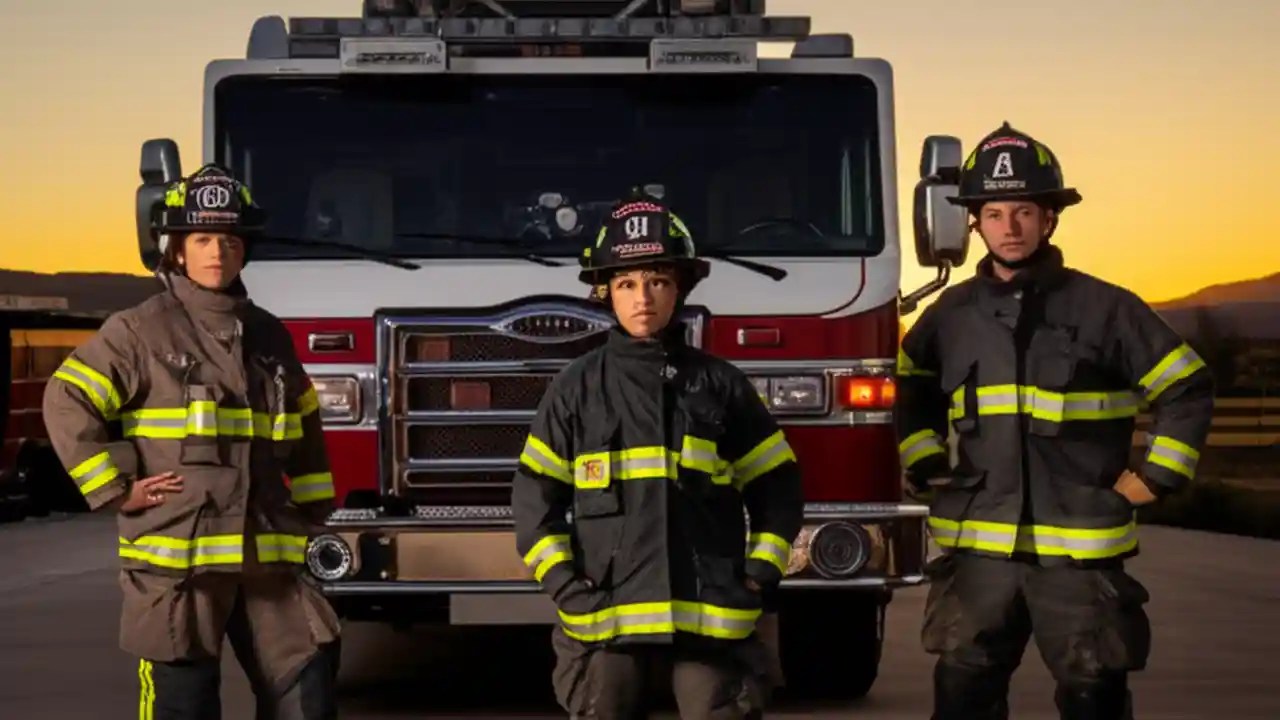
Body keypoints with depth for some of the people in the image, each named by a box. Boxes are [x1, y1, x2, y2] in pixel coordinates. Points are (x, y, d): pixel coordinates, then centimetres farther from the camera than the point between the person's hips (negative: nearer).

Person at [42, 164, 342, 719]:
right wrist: (118, 488, -9)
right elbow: (68, 403, -6)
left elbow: (304, 428, 25)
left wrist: (312, 509, 18)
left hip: (266, 555, 5)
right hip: (175, 556, -5)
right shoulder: (140, 330, -3)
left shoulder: (269, 335, 13)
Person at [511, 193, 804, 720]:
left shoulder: (720, 384, 7)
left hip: (708, 615, 0)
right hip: (605, 617, 0)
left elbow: (777, 486, 12)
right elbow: (535, 496, 8)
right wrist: (562, 581, -3)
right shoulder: (576, 388, 5)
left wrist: (762, 573, 2)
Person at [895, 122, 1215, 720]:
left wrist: (1156, 478, 0)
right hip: (977, 549, 3)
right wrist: (925, 466, 13)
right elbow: (910, 393, 24)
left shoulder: (1104, 308, -2)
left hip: (1080, 551, -2)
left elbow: (1187, 389, 5)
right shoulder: (951, 315, 7)